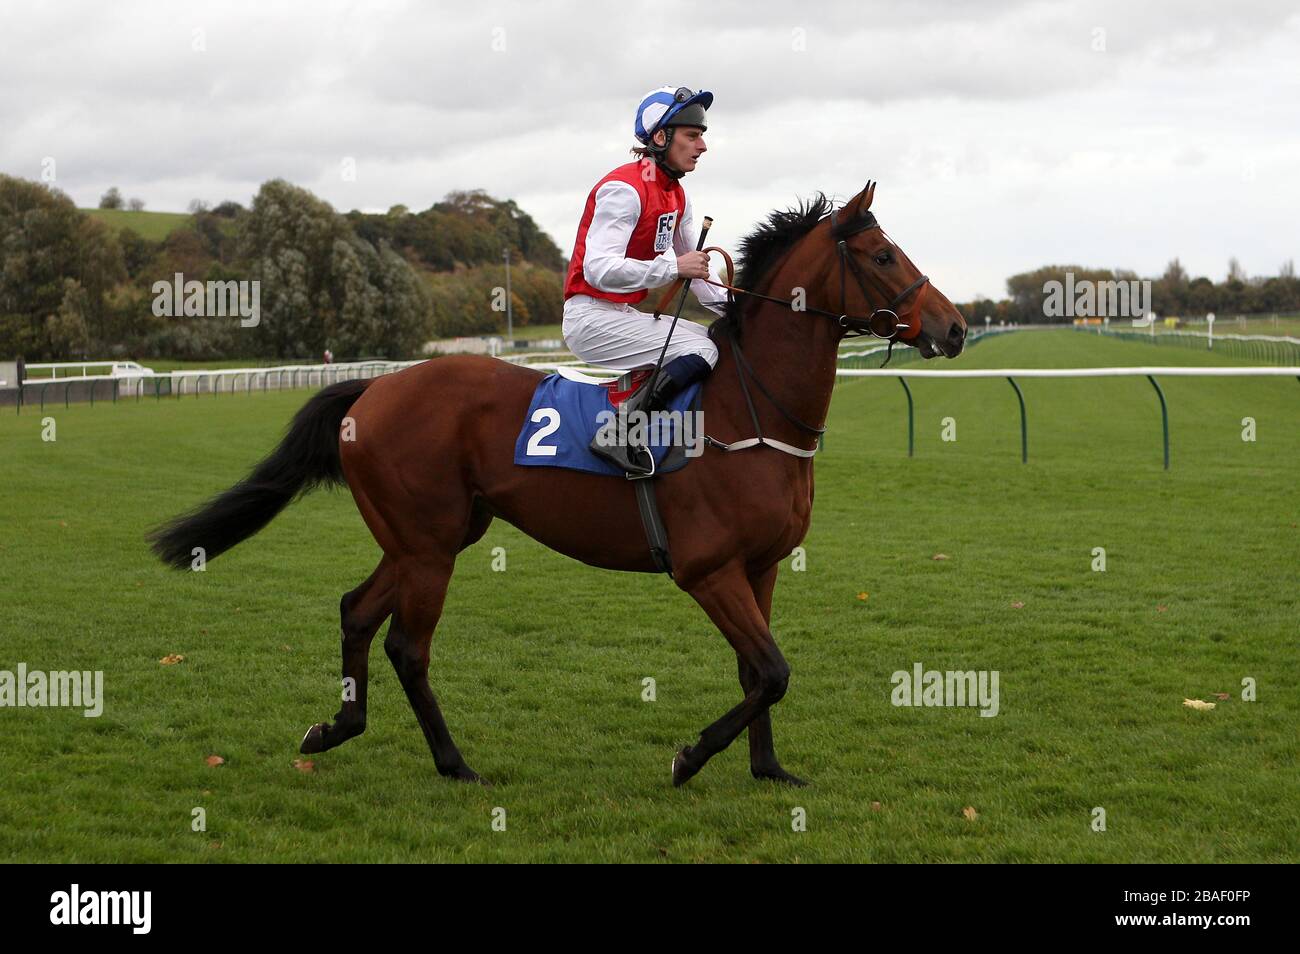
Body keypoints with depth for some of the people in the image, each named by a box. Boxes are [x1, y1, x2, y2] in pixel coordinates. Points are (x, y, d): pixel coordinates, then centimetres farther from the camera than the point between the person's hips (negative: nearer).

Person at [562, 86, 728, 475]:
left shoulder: (676, 197, 12)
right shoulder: (624, 189, -18)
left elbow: (695, 269, 19)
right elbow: (599, 269, -28)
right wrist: (673, 267, -29)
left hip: (624, 315, 10)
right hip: (591, 317, -10)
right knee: (701, 351, -22)